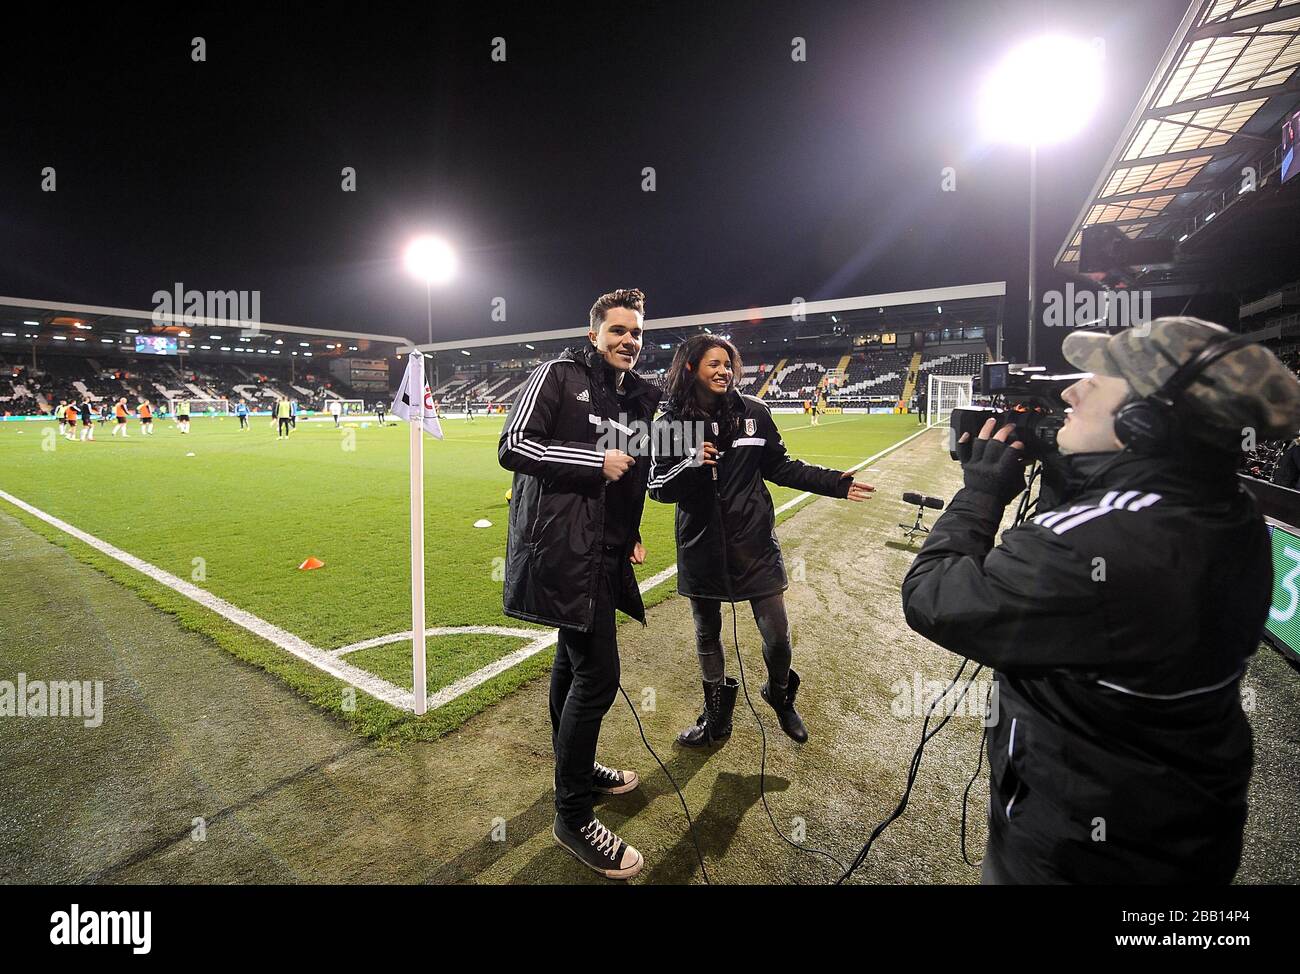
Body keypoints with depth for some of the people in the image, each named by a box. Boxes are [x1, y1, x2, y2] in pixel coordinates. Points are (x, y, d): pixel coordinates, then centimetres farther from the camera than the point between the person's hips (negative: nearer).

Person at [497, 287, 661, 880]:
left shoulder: (638, 398, 16)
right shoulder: (559, 375, -6)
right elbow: (512, 446, -13)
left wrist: (631, 534, 14)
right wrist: (595, 461, -16)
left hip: (602, 551, 8)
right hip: (562, 547, -8)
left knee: (575, 659, 21)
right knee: (597, 673, -7)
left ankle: (576, 767, 41)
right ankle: (573, 816, 12)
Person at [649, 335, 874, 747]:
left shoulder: (752, 412, -4)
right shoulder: (670, 423, -6)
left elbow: (780, 467, 5)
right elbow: (658, 488, -5)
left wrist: (834, 483, -2)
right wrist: (690, 464, -24)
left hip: (754, 542, 0)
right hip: (701, 547, 1)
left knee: (776, 635, 5)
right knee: (706, 634, 16)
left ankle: (781, 698, 39)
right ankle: (717, 716, 39)